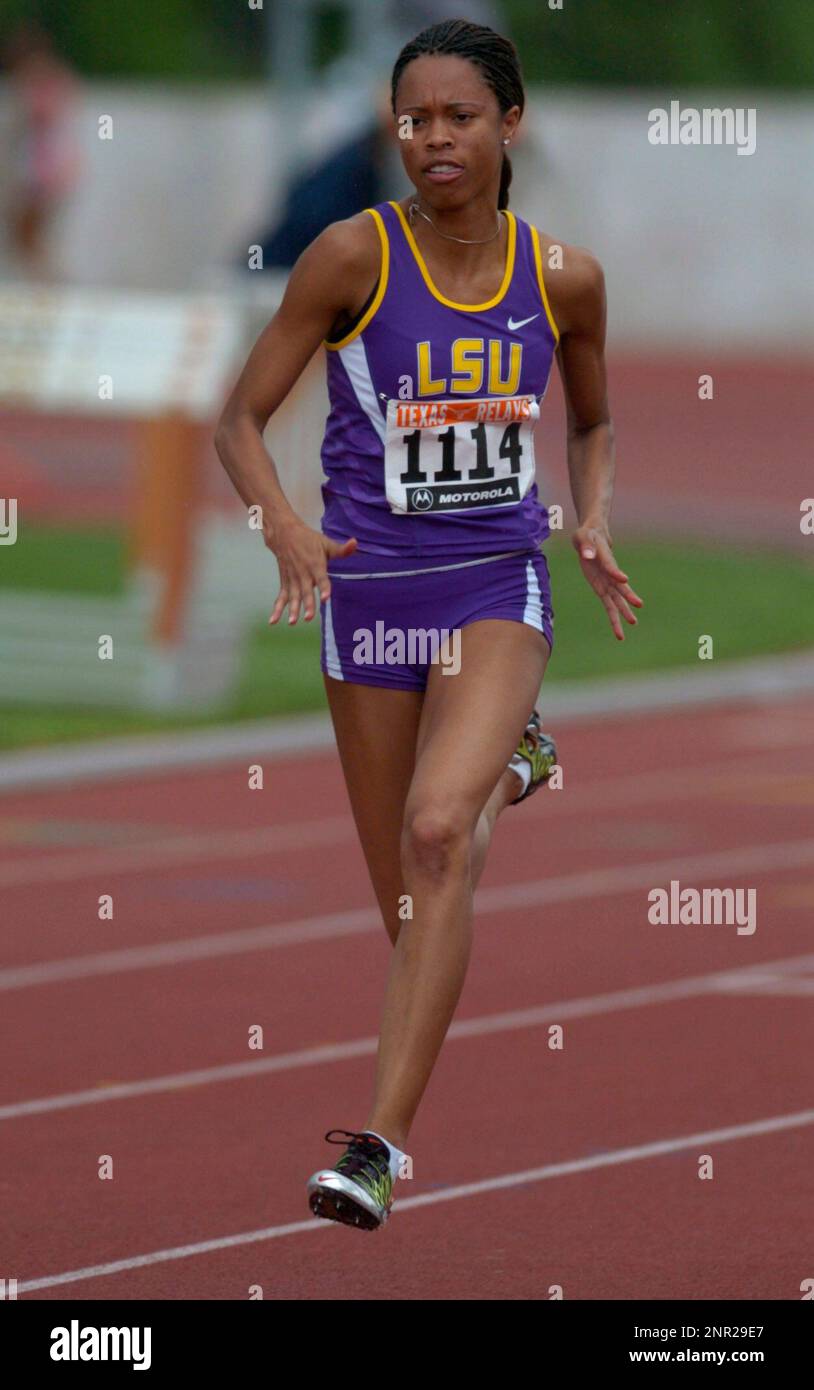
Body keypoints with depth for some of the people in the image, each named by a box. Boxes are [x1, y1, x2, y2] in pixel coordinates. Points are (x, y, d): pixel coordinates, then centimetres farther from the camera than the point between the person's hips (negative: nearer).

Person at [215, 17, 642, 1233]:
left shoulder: (566, 278, -1)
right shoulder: (354, 255, -8)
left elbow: (593, 423, 18)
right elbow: (242, 417, -5)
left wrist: (595, 527, -1)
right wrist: (284, 528, -23)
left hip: (498, 587, 0)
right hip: (371, 587, 1)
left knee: (439, 829, -25)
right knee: (405, 896, 11)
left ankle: (382, 1141, -27)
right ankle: (506, 767, 51)